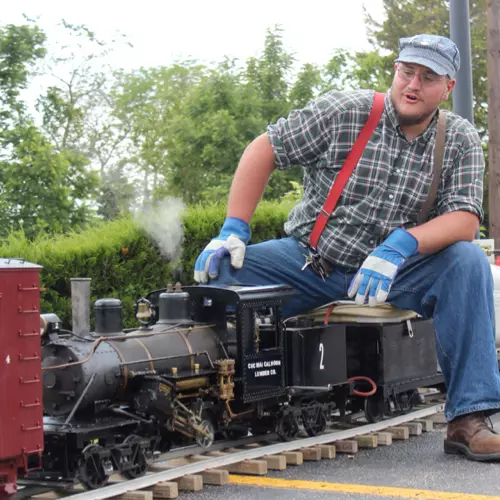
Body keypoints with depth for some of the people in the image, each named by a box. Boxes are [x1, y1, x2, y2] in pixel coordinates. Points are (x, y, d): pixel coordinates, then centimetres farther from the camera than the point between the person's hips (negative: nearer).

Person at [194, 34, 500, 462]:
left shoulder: (461, 141, 0)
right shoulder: (343, 112, -7)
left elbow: (465, 221, -11)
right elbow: (264, 150, -3)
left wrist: (401, 245, -30)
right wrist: (233, 230, -11)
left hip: (395, 271, 1)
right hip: (312, 261, -1)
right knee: (221, 274, -23)